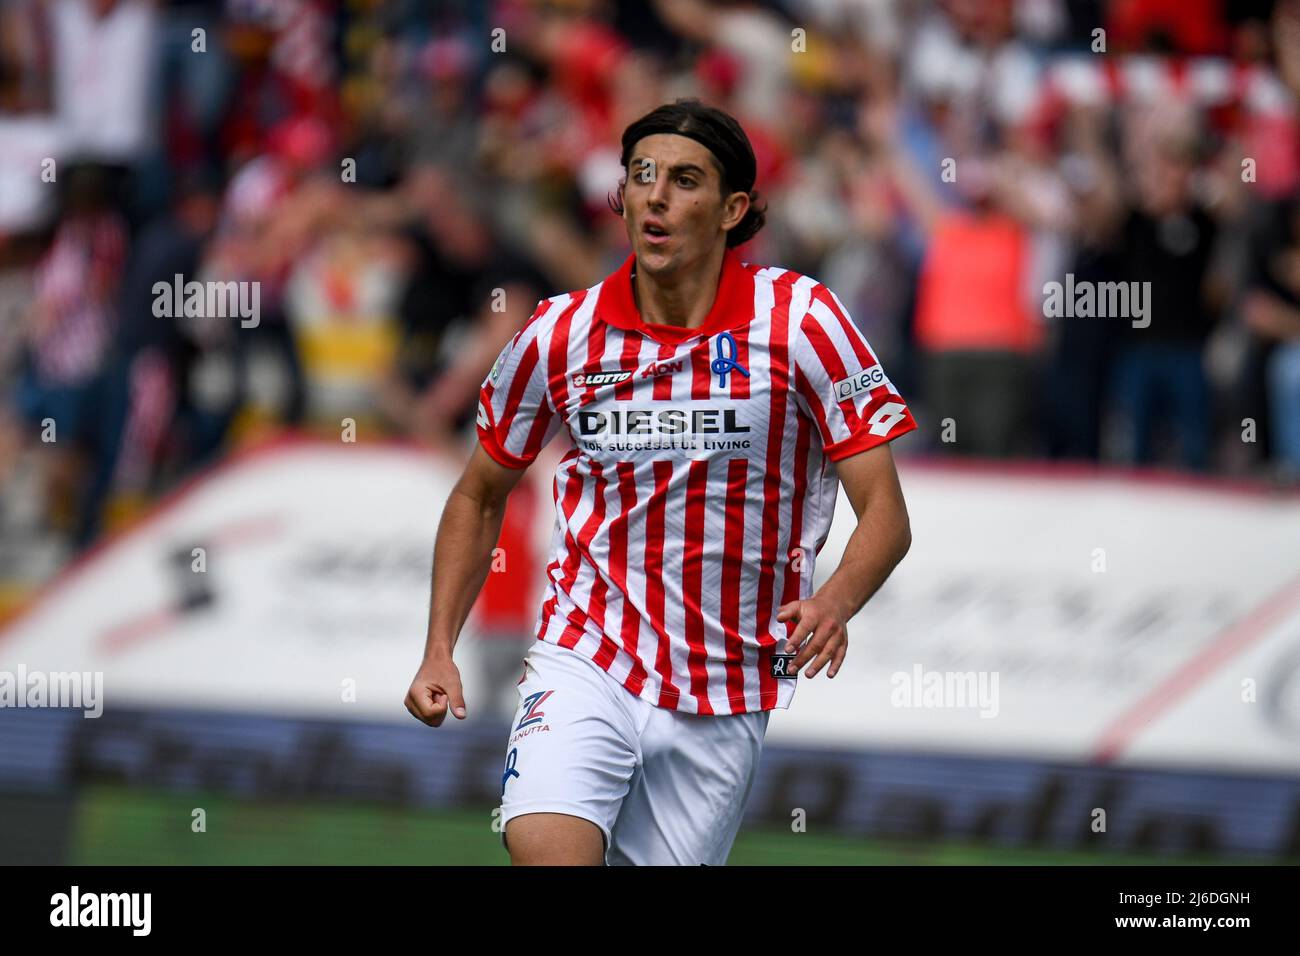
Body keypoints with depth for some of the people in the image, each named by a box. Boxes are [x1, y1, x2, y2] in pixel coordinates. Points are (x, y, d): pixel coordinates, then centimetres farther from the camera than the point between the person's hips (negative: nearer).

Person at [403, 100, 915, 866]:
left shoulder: (800, 320, -8)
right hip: (587, 662, 0)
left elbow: (886, 514, -8)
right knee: (546, 851, -25)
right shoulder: (560, 335, -2)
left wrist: (835, 602, -29)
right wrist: (439, 650, 3)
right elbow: (480, 497, 14)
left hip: (727, 699, 0)